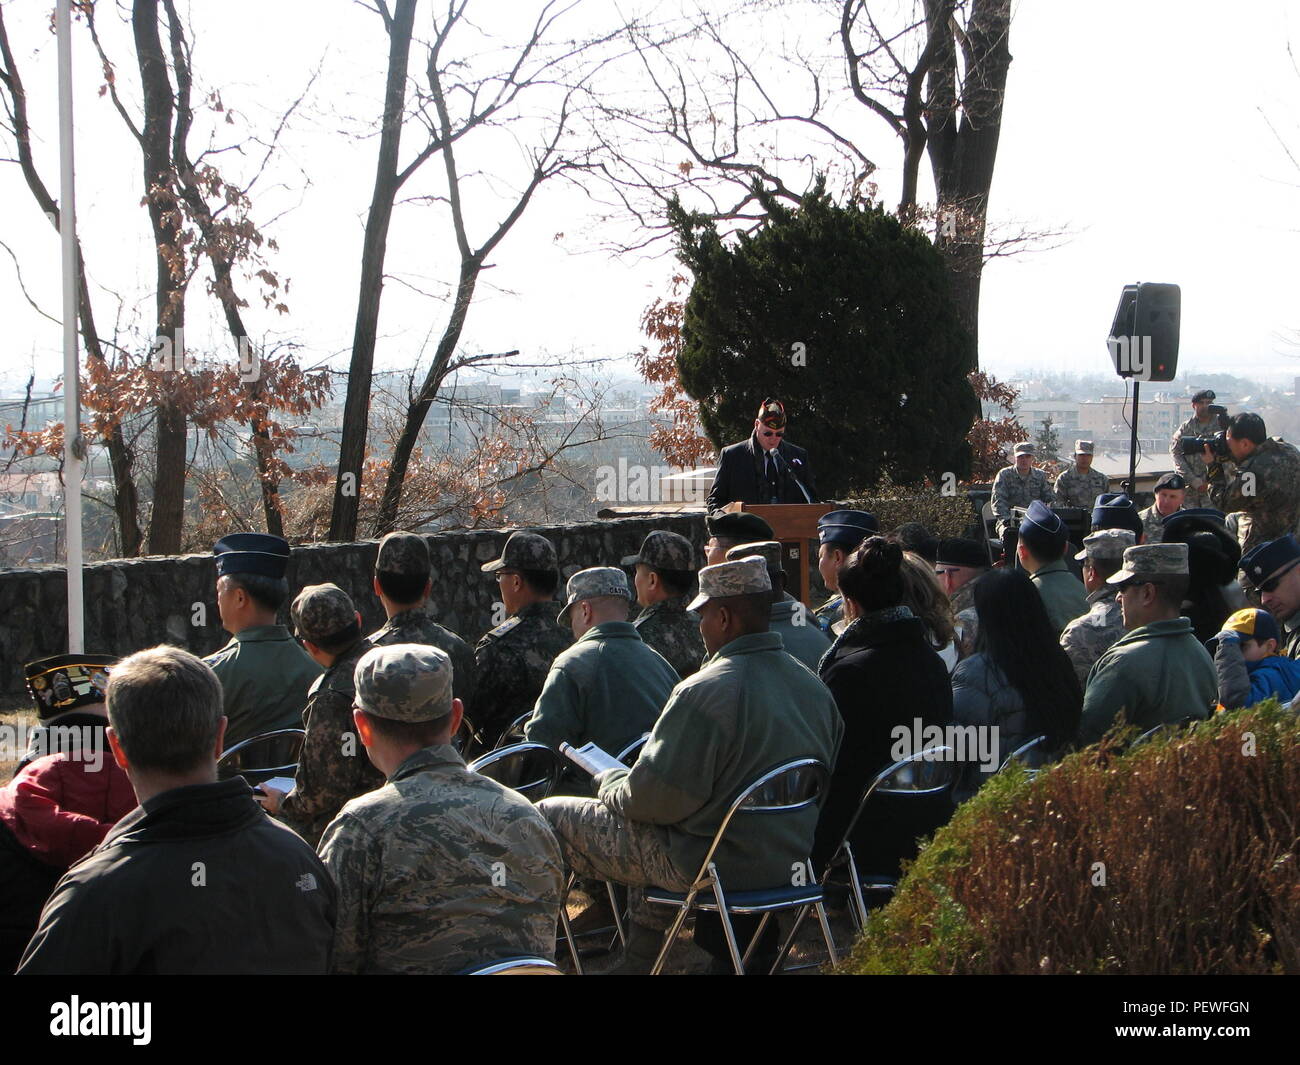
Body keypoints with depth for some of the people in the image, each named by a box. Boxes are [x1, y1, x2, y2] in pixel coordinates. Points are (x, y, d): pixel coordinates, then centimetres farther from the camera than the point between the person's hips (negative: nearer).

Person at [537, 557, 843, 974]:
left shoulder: (703, 693, -23)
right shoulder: (815, 688, 1)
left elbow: (654, 799, -21)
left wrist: (608, 782, 2)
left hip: (715, 866, -8)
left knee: (549, 816, 2)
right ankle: (640, 962, 37)